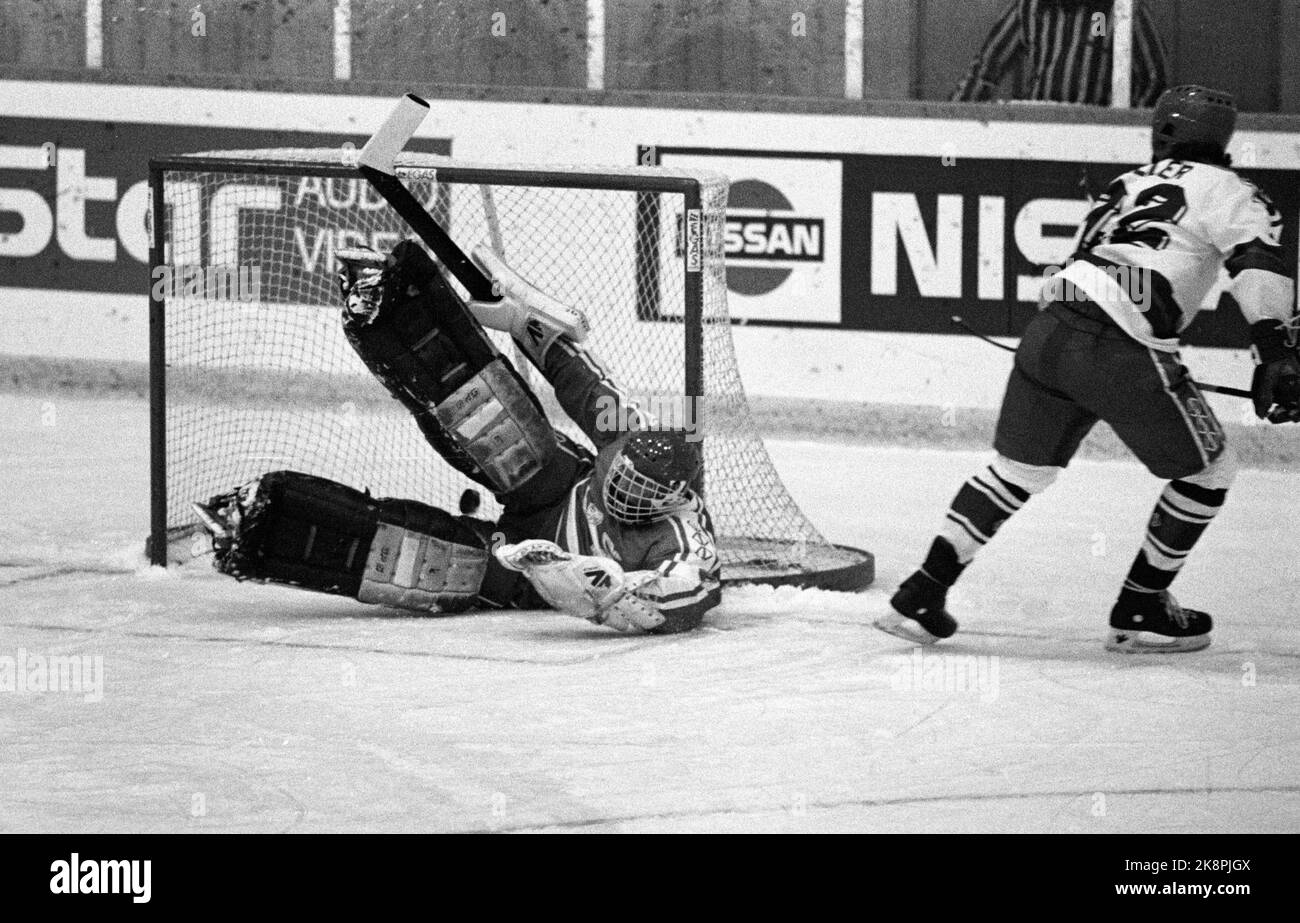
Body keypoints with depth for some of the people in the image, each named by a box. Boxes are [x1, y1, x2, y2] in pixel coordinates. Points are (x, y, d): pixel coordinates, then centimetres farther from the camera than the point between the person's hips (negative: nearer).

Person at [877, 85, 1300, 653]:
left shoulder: (1127, 186, 28)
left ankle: (922, 596, 15)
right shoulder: (1226, 190, 8)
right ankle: (1140, 611, 16)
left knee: (1018, 470, 22)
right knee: (1208, 470, 12)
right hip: (1123, 351, -6)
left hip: (1050, 330, 6)